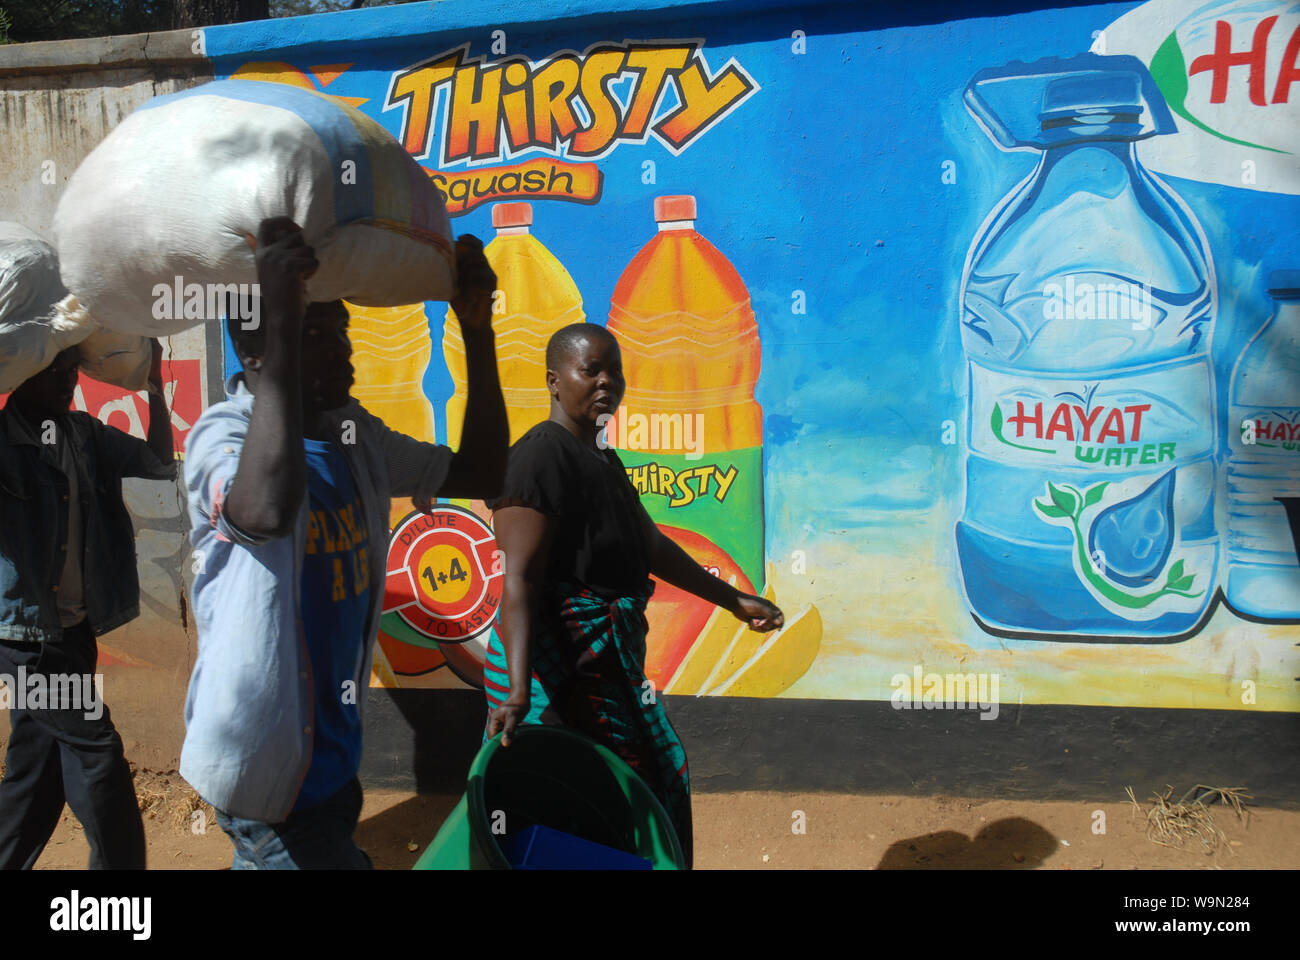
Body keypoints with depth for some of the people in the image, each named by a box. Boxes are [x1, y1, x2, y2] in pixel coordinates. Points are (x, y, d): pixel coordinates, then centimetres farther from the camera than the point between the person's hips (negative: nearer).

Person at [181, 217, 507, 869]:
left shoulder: (352, 434, 4)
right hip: (268, 763, -8)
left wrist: (477, 332, -4)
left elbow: (480, 474, 5)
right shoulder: (222, 436, -21)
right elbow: (268, 510, -46)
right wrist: (280, 319, -43)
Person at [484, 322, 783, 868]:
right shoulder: (541, 456, -15)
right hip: (557, 663, -10)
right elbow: (519, 581, -24)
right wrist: (519, 691, -35)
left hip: (607, 658, 10)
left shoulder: (603, 460, 17)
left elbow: (651, 546, 28)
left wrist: (733, 600, 32)